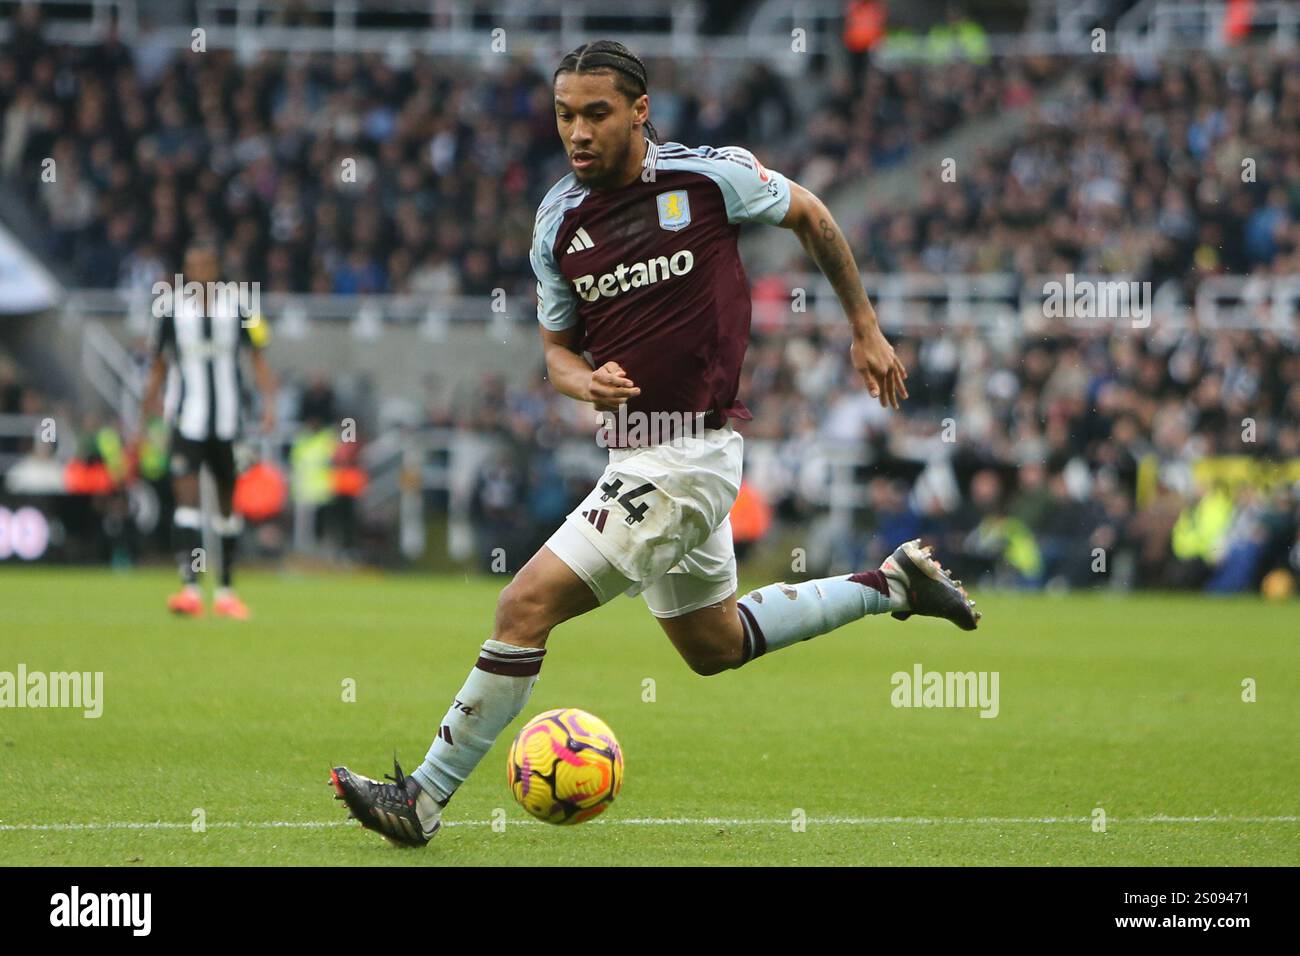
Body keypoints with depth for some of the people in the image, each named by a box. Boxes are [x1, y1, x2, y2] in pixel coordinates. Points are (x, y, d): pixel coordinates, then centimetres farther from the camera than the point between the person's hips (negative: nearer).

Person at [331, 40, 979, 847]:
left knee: (527, 605, -14)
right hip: (633, 448, 8)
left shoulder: (710, 176, -12)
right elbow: (558, 346, 14)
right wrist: (586, 381, -10)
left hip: (690, 454, -8)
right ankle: (893, 584, 38)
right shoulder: (559, 222, 2)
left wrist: (866, 331, 13)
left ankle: (423, 799, -7)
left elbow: (811, 216, 7)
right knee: (713, 645, 23)